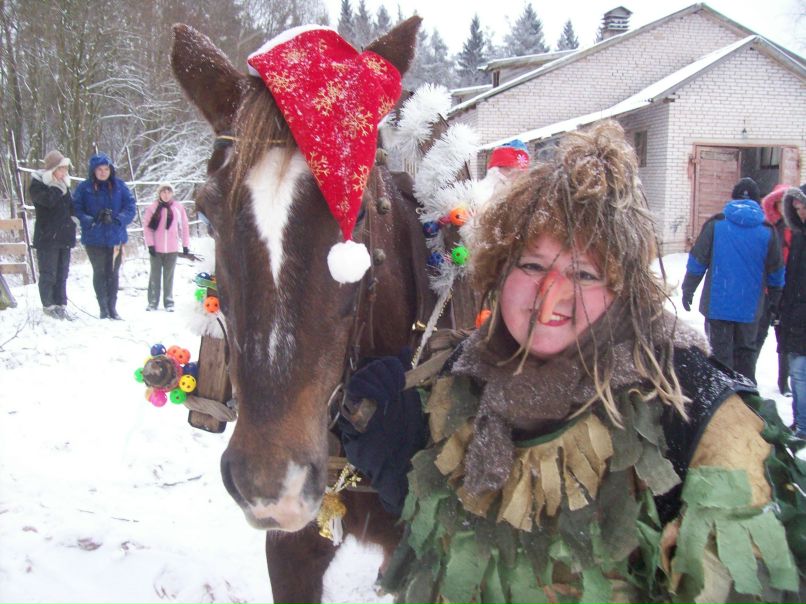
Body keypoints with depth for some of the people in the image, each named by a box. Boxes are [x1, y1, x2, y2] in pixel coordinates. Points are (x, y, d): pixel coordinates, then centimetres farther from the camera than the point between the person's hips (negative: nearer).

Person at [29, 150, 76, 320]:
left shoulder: (63, 184, 14)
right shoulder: (37, 184, -7)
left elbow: (71, 206, 24)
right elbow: (48, 200, -26)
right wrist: (58, 186, -16)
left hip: (64, 236, 7)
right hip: (47, 237, -7)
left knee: (62, 273, 10)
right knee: (48, 273, -1)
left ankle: (60, 305, 16)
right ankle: (48, 305, 9)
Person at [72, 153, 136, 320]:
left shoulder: (119, 186, 2)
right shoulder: (84, 187, -2)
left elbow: (130, 207, 0)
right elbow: (76, 209, -5)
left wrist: (117, 219, -17)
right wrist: (91, 221, -21)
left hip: (115, 237, 1)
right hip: (94, 238, -1)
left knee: (113, 273, 8)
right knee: (99, 273, 5)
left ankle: (112, 308, 16)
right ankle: (103, 308, 13)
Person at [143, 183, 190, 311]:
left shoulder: (178, 207, 2)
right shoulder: (153, 207, -2)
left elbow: (184, 226, 6)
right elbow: (147, 226, -2)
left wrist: (186, 244, 5)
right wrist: (150, 244, -8)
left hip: (172, 248, 1)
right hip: (156, 248, 0)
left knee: (169, 276, 7)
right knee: (155, 275, 6)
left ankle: (169, 302, 13)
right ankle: (152, 302, 12)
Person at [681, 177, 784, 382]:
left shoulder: (716, 224, -5)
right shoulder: (767, 230, -2)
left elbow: (697, 260, -3)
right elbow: (776, 271, 6)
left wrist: (688, 291, 6)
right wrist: (776, 298, 20)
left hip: (718, 304, -1)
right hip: (749, 307, 2)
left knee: (720, 351, 6)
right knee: (746, 350, 16)